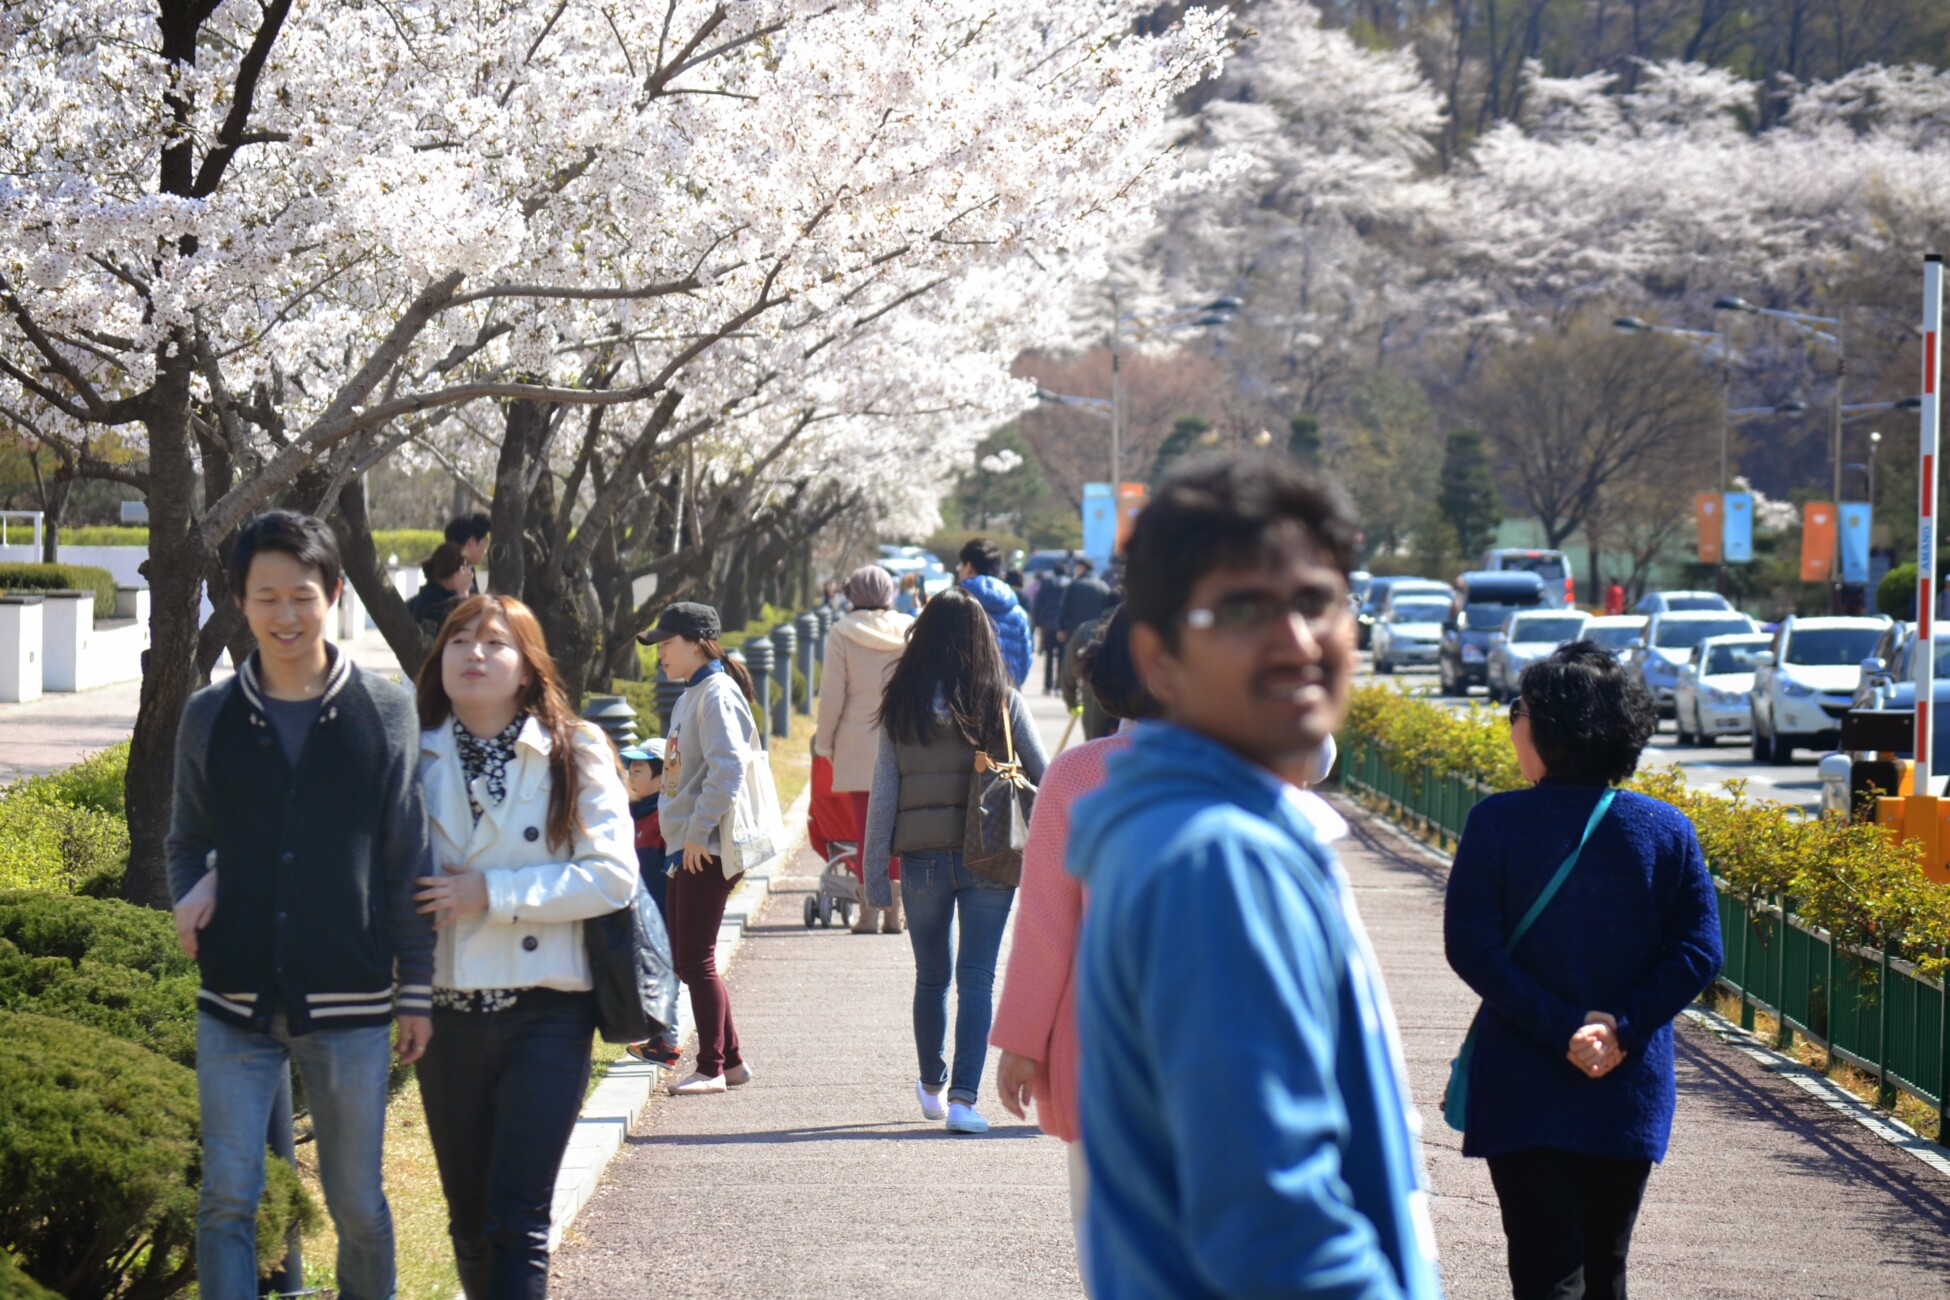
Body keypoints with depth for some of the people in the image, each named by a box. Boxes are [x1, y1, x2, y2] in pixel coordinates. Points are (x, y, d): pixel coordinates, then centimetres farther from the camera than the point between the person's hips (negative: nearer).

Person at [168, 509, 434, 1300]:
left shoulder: (385, 712, 1)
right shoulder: (210, 718, 5)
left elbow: (408, 860, 4)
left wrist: (417, 991, 3)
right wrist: (192, 890, -7)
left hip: (348, 1003, -1)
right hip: (237, 999, 1)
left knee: (357, 1205, 8)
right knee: (226, 1199, -6)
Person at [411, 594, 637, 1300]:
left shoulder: (575, 755, 0)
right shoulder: (415, 758, 7)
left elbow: (612, 874, -9)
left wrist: (495, 892, -14)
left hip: (545, 1011, -3)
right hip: (446, 1012, 3)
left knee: (517, 1221, -11)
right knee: (469, 1222, 10)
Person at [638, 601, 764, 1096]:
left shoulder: (717, 695, -13)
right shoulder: (689, 697, 17)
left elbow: (727, 768, -23)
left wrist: (698, 831, -21)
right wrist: (680, 837, 16)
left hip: (709, 850, -10)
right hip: (688, 849, 10)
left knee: (696, 959, -6)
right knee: (686, 958, 12)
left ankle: (712, 1069, 0)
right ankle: (730, 1059, 19)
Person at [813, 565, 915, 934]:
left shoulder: (843, 633, -5)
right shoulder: (910, 630, 2)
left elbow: (832, 695, -5)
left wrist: (824, 742, 5)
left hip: (857, 748, -2)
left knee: (866, 830, 2)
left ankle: (869, 912, 1)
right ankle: (894, 909, 6)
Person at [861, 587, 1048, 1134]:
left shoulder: (901, 706, -1)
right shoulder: (1003, 703, -4)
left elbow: (883, 793, -1)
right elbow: (1043, 778, 0)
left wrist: (874, 872, 3)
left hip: (922, 858, 2)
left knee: (931, 977, 17)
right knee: (977, 977, 0)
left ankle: (932, 1087, 33)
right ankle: (963, 1096, -11)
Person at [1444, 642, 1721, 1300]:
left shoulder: (1497, 822, -8)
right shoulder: (1667, 829, 0)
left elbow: (1471, 947, -14)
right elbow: (1698, 951, -5)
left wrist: (1561, 1028, -13)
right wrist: (1620, 1029, -9)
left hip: (1523, 1094, -3)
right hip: (1632, 1095, 3)